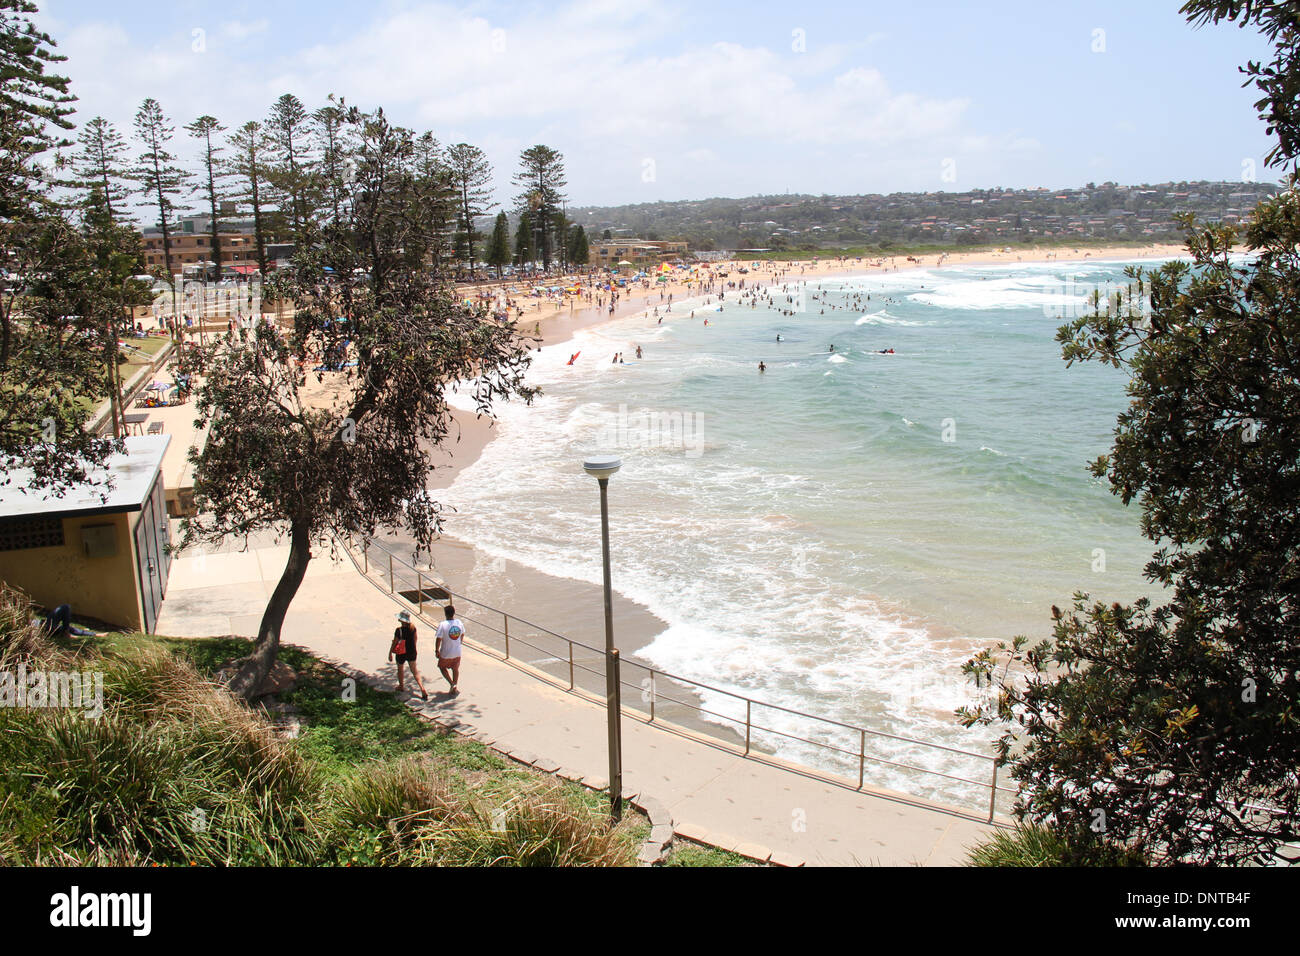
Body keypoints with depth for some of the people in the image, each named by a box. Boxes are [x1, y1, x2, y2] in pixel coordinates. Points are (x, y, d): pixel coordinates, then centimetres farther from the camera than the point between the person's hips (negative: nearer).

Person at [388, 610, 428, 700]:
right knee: (414, 671, 12)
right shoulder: (412, 627, -8)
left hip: (401, 653, -4)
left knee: (400, 670, 23)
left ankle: (401, 686, 42)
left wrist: (390, 653, -2)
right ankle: (422, 688, -2)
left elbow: (394, 643, -14)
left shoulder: (398, 630, -22)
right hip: (412, 652, 4)